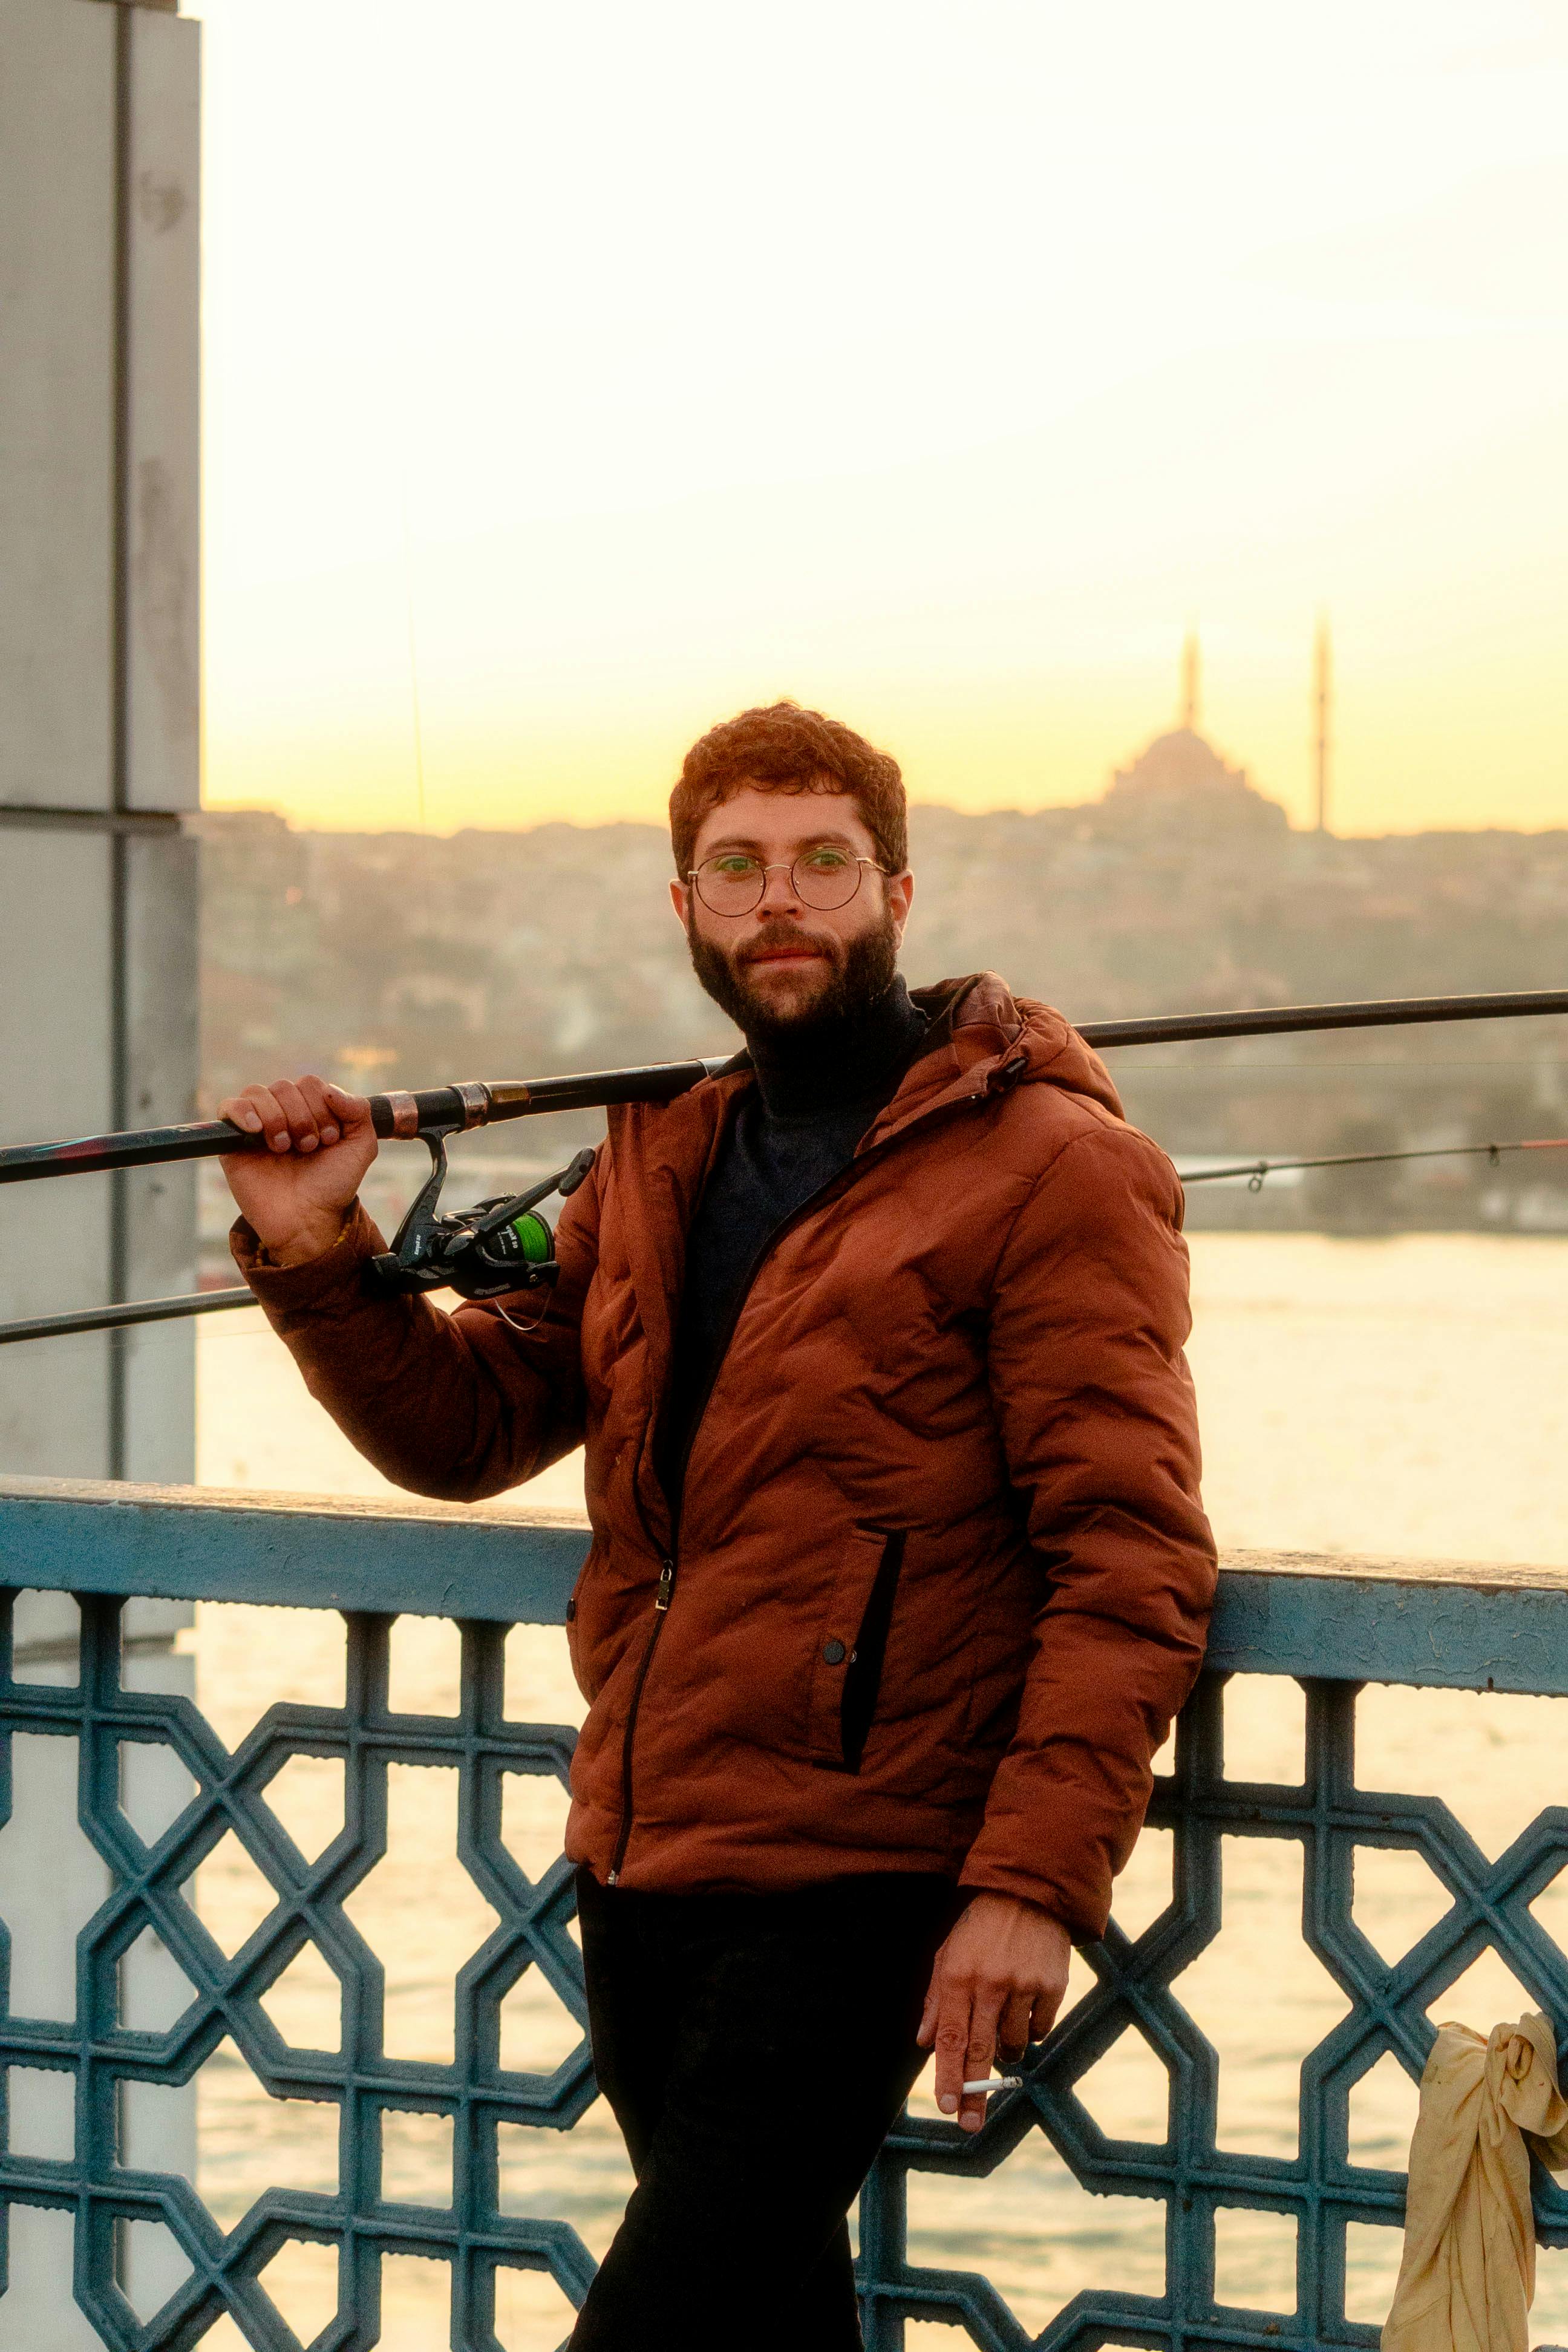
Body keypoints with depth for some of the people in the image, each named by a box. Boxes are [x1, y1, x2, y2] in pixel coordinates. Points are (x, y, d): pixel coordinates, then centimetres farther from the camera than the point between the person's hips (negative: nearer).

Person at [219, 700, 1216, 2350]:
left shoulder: (1049, 1166, -8)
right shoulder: (658, 1169, 16)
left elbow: (1131, 1562, -13)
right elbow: (466, 1425, 19)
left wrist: (1034, 1885, -21)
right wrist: (315, 1251, 1)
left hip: (843, 1887, -7)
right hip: (637, 1865, 7)